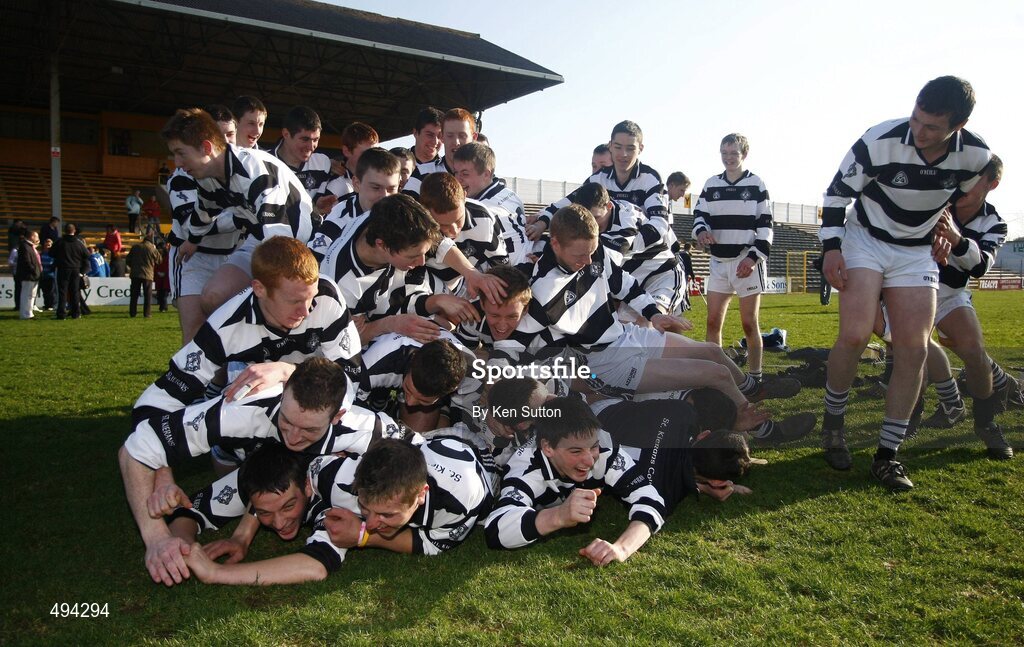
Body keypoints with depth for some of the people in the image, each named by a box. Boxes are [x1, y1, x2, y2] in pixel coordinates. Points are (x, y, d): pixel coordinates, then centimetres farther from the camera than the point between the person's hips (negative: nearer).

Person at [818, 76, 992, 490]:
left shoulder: (976, 157, -13)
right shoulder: (879, 141, -23)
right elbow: (837, 193, -12)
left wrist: (945, 232, 7)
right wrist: (831, 247, -18)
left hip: (918, 253, 3)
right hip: (865, 241, -3)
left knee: (914, 350, -6)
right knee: (855, 336, -21)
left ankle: (887, 454, 3)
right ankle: (833, 422, 4)